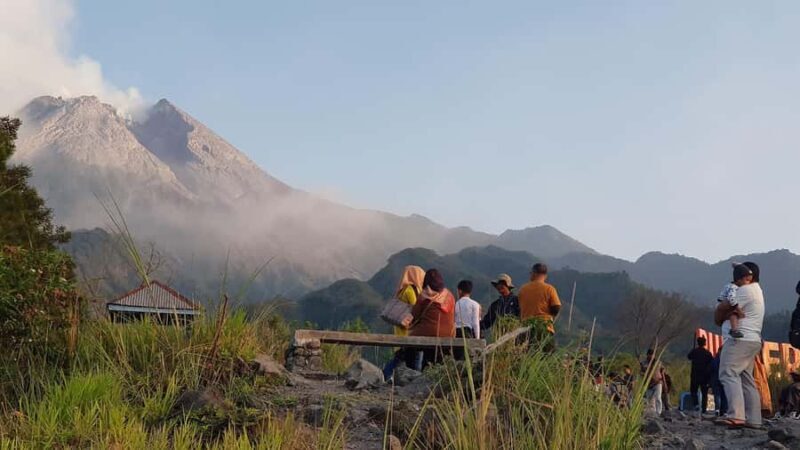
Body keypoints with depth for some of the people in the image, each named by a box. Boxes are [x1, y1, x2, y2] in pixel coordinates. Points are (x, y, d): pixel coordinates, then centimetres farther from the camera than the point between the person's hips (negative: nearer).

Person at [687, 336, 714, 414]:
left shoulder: (694, 351, -3)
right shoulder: (708, 353, -2)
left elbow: (689, 357, 15)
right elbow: (712, 363, -2)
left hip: (695, 375, -1)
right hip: (705, 376, 1)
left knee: (693, 391, 11)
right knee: (704, 393, 6)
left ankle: (695, 404, -9)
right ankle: (704, 409, 0)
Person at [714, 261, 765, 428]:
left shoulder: (745, 290, -9)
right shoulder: (757, 291, 25)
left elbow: (725, 307, -12)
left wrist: (717, 314, 7)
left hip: (740, 339, -11)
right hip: (753, 340, 11)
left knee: (728, 374, -17)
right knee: (746, 379, 11)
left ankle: (736, 415, -29)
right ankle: (753, 419, 9)